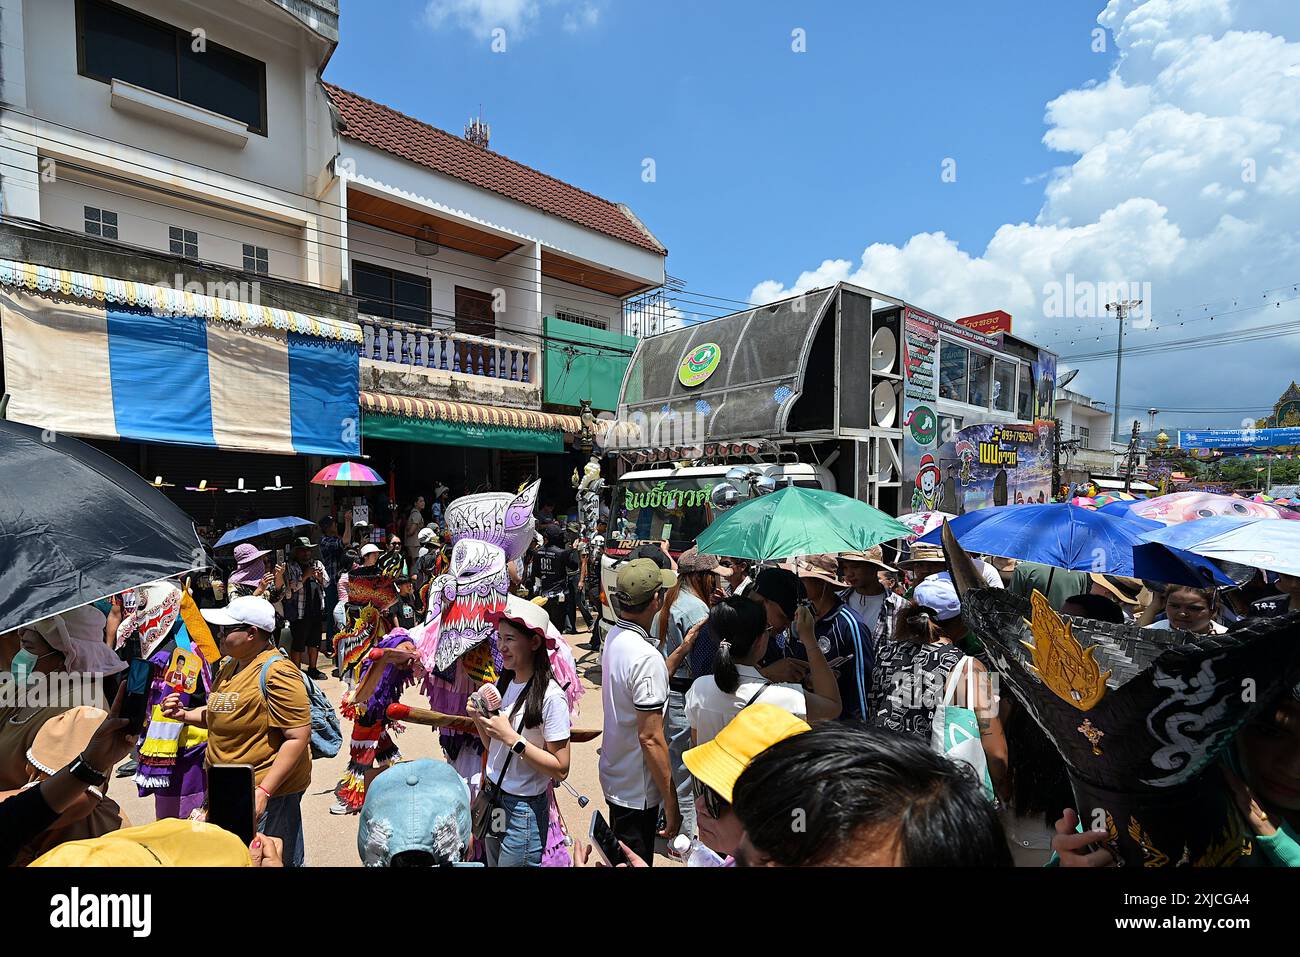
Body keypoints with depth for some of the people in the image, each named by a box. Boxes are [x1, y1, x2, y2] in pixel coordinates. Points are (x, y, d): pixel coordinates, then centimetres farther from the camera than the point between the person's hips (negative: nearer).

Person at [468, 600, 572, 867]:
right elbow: (494, 748, 10)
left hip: (525, 808, -7)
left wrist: (512, 737, -25)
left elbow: (561, 769, -21)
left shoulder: (550, 695, -22)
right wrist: (479, 720, -8)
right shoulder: (504, 683, -1)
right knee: (493, 863, 23)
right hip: (493, 798, 7)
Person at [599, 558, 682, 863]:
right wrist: (671, 802, -17)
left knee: (621, 858, 27)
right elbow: (651, 738, -27)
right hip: (638, 789, -8)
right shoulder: (647, 657, -29)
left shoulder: (613, 636, -2)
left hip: (613, 775, 8)